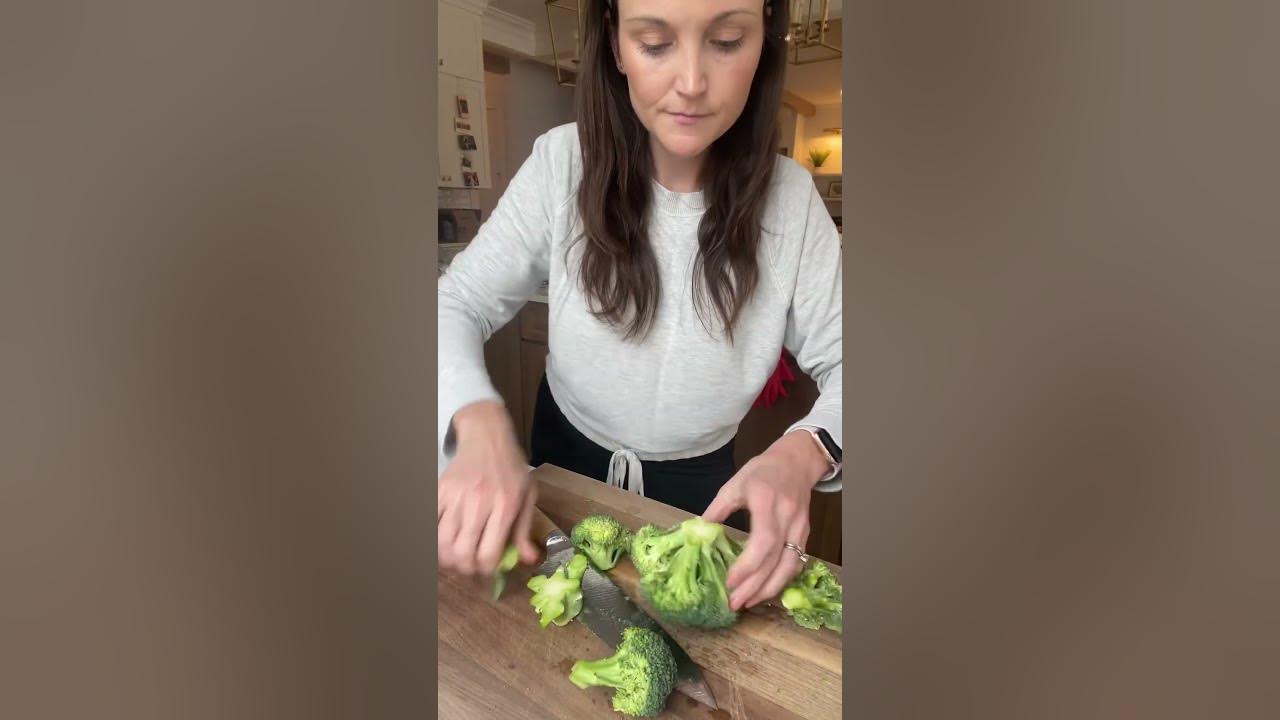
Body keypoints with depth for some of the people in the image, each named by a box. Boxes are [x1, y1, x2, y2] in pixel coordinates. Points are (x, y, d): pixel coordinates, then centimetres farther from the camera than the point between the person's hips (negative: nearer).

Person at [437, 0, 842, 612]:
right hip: (567, 460, 1)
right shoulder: (563, 164, -21)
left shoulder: (790, 198, -18)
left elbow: (839, 362, -15)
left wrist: (802, 453, -37)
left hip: (700, 485, 0)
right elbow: (459, 302, -19)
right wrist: (481, 423, -39)